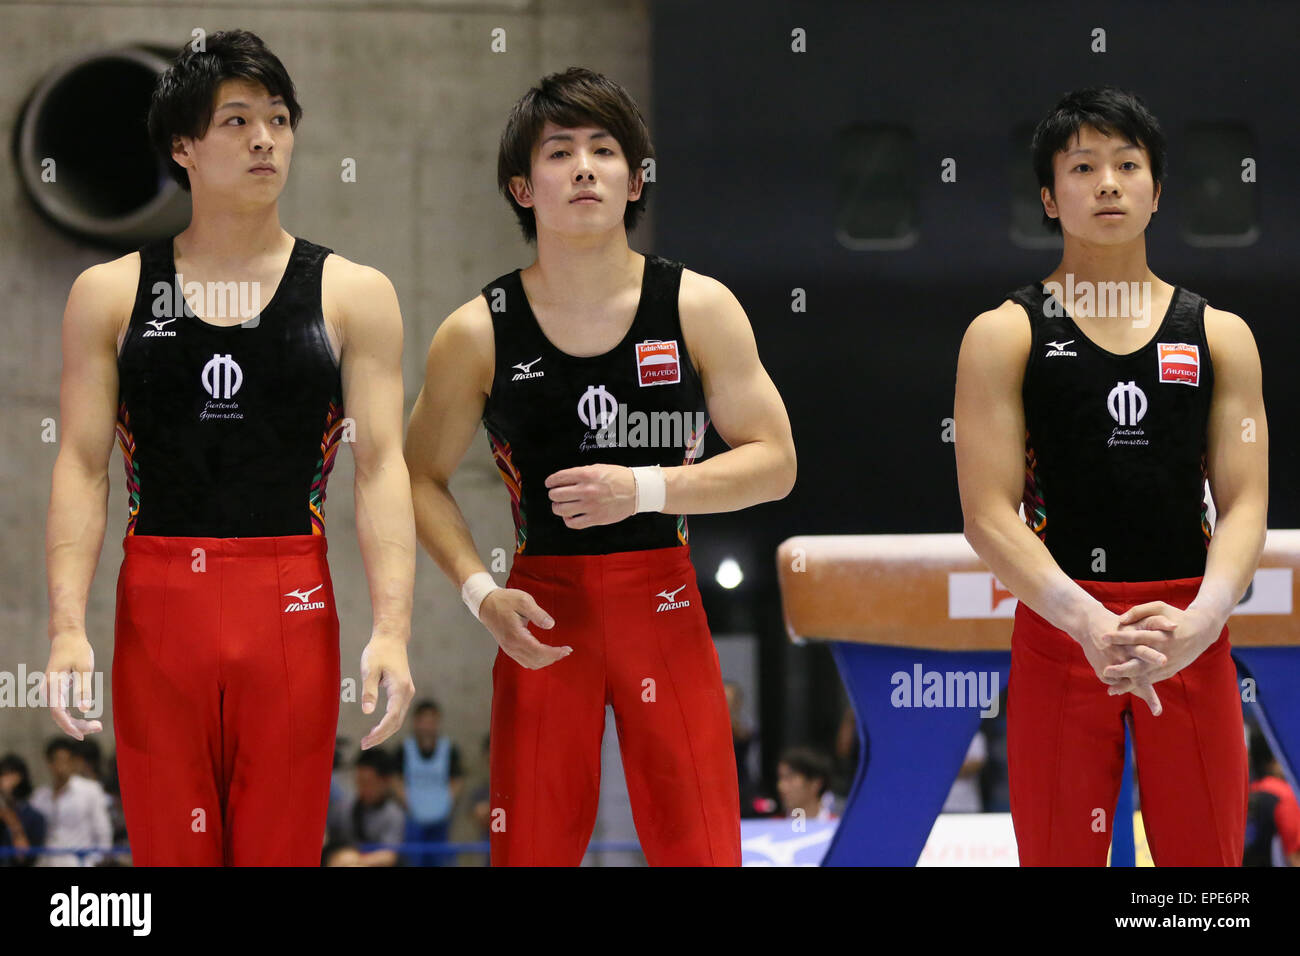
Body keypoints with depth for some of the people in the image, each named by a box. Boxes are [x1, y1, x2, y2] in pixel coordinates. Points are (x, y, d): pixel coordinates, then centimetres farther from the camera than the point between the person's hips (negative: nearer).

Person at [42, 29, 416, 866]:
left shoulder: (354, 294, 6)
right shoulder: (109, 294, 7)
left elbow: (382, 468, 0)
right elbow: (82, 467, 3)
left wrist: (392, 631, -12)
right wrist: (68, 626, -8)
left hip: (293, 609, 0)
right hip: (157, 608, 0)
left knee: (283, 850, 1)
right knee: (168, 852, 3)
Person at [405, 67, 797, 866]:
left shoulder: (699, 308, -1)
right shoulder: (479, 334, -1)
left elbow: (774, 463, 0)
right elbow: (423, 477, 9)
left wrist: (644, 488, -14)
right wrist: (480, 592, -6)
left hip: (665, 607, 0)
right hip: (541, 616, 0)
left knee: (701, 849, -3)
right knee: (530, 851, 1)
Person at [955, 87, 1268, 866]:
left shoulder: (1220, 335, 9)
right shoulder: (1005, 336, 2)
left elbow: (1245, 503, 2)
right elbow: (988, 513, -6)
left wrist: (1200, 620, -18)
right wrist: (1090, 624, -21)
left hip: (1191, 634, 2)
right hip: (1061, 626, -2)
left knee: (1207, 855, 4)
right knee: (1058, 853, 3)